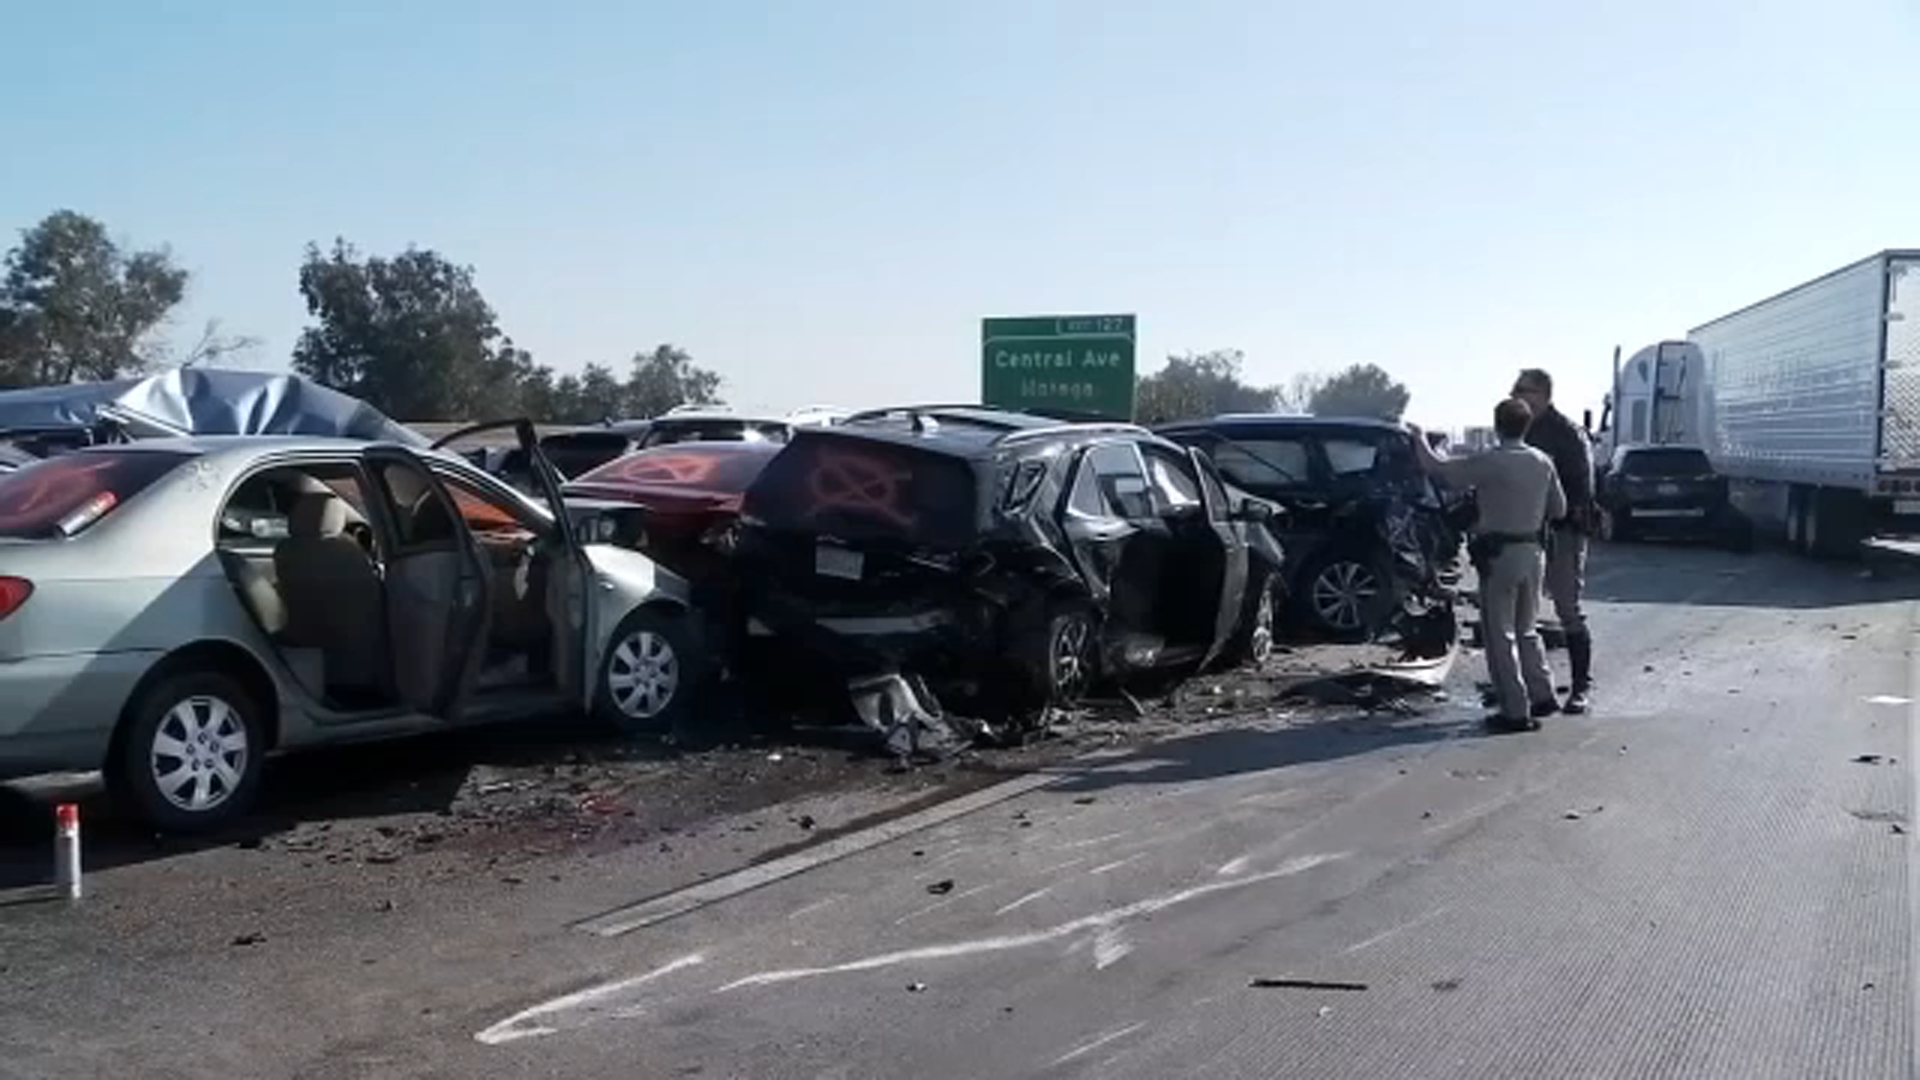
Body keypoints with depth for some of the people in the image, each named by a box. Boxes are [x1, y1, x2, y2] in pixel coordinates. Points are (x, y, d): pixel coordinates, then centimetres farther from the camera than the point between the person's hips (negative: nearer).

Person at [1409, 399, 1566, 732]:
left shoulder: (1490, 462, -16)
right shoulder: (1542, 463, 2)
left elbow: (1439, 468, -10)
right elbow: (1559, 508, 9)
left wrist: (1420, 440, 7)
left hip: (1499, 554, -6)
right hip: (1533, 552, 6)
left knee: (1500, 635, 1)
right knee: (1526, 630, 21)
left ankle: (1516, 711, 1)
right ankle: (1542, 695, 22)